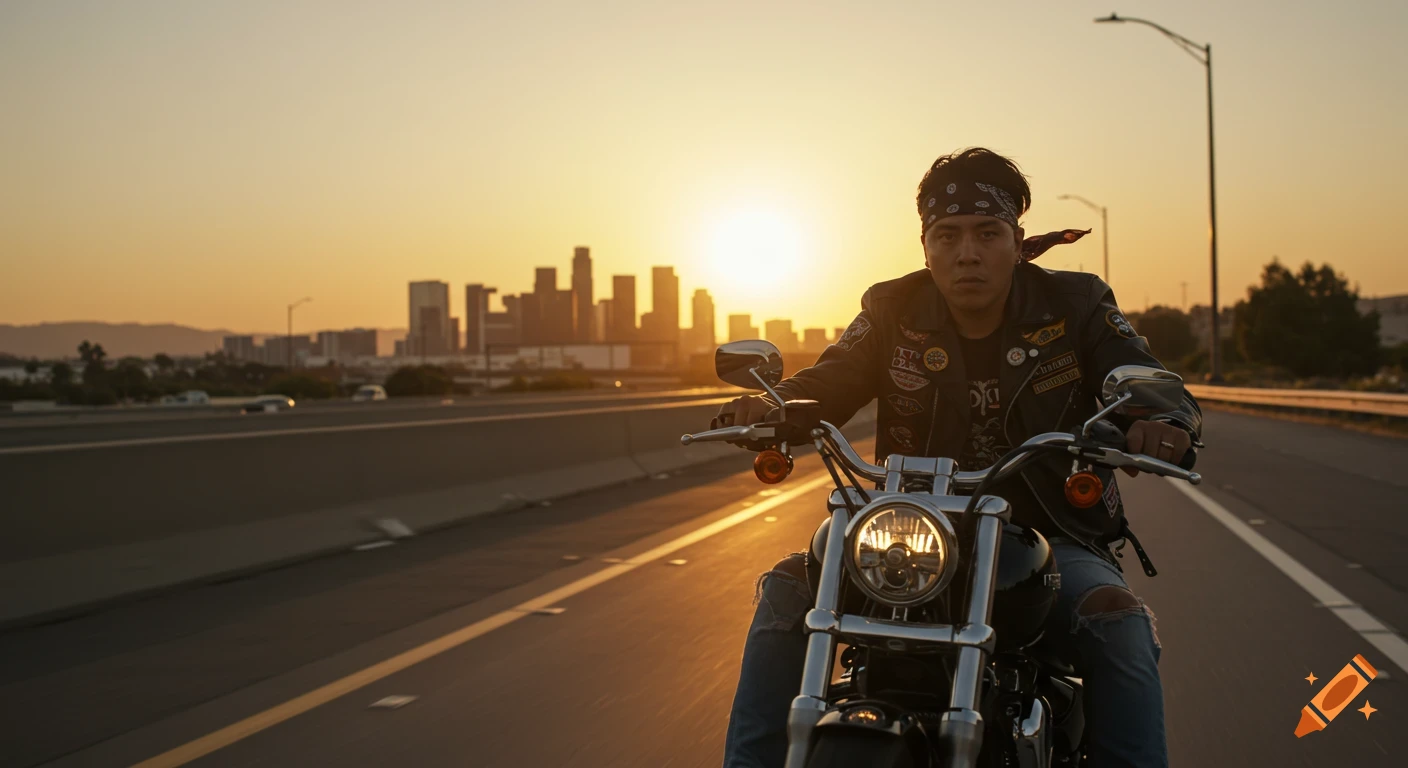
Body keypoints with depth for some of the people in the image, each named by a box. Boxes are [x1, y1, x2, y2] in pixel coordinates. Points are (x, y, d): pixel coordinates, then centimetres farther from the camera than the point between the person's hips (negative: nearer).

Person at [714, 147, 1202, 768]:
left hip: (1048, 539, -2)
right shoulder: (893, 314, 5)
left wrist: (1165, 420, -33)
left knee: (1116, 621, -33)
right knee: (788, 589, -18)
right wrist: (764, 405, -28)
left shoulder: (1073, 306, 0)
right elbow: (825, 384, -2)